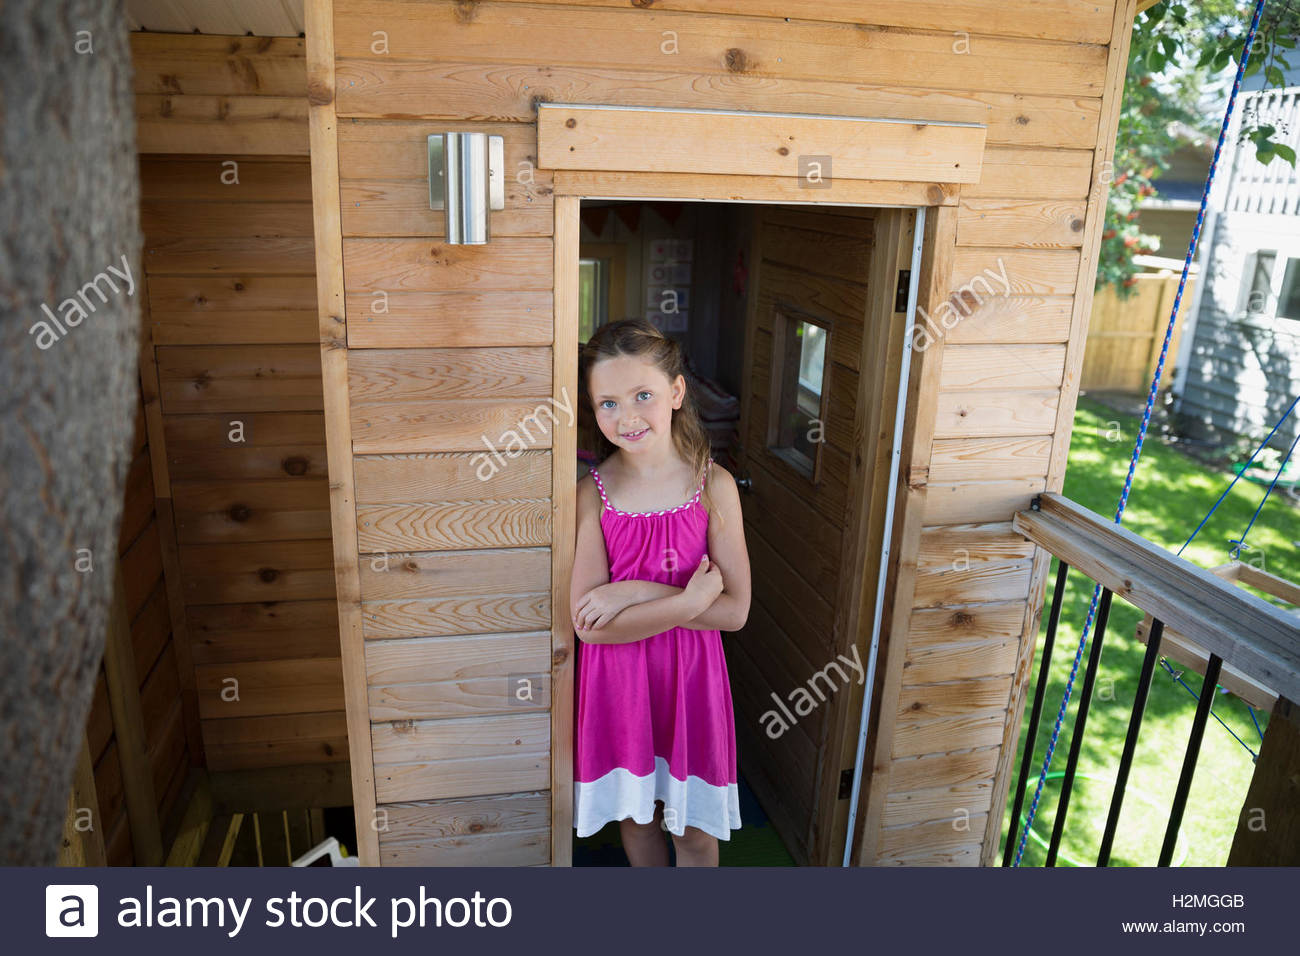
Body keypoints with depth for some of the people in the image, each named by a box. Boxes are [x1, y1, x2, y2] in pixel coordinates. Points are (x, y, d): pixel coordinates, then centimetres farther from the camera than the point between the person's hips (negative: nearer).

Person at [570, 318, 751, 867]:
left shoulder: (714, 486, -12)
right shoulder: (592, 495, -13)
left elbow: (734, 611, -14)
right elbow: (588, 624, -18)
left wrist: (635, 594, -22)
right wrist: (688, 600, -25)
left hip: (689, 676, -1)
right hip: (617, 679, 1)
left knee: (695, 831, 15)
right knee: (634, 812, 23)